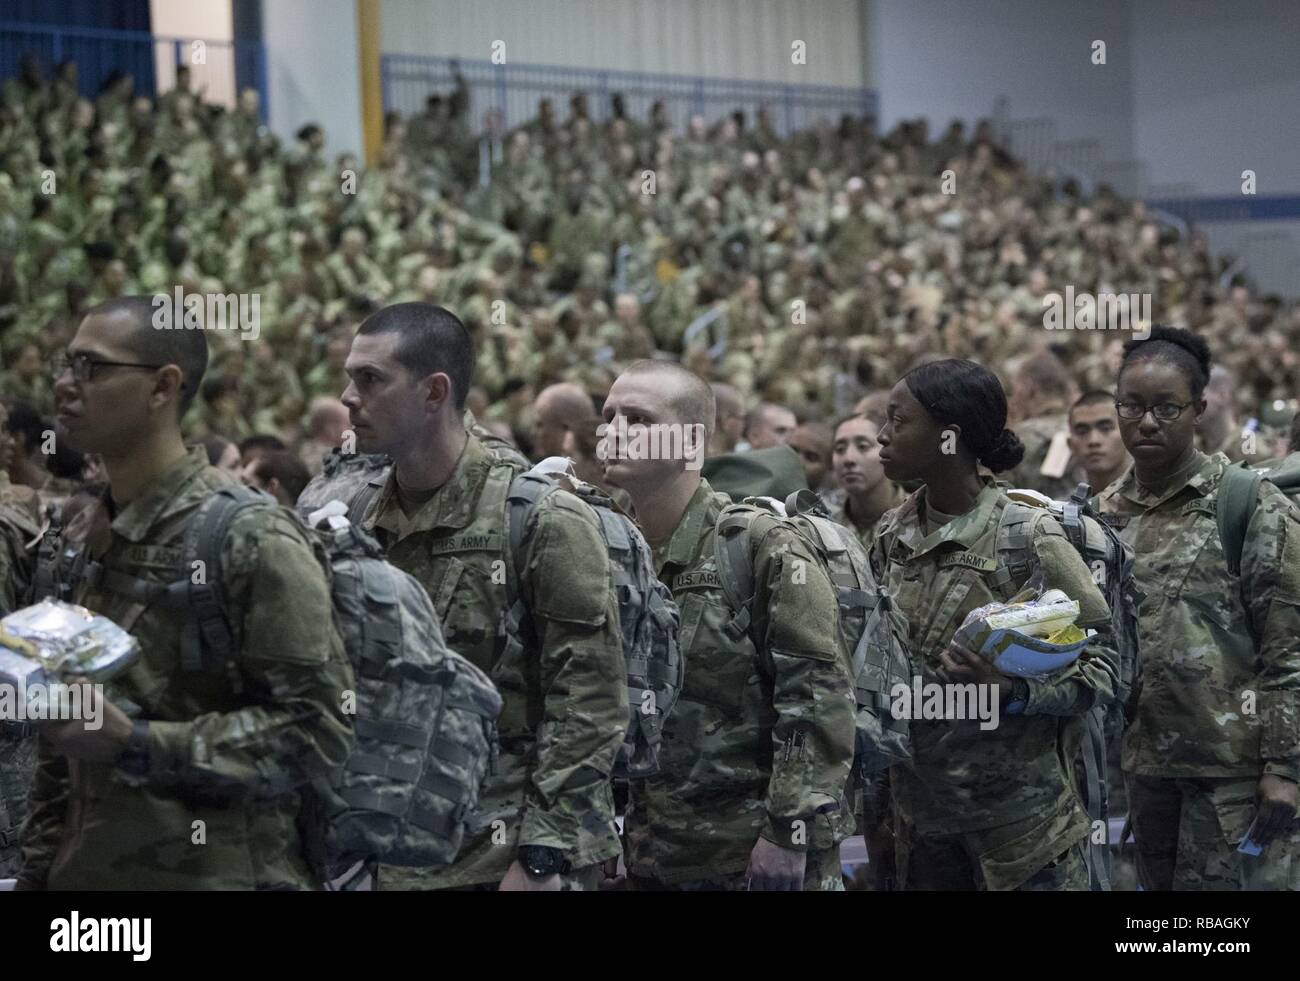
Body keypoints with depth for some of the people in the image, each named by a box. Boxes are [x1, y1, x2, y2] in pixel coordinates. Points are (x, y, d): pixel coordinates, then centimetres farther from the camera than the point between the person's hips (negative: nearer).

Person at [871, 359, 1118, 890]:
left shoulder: (1028, 537, -13)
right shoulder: (893, 534, 5)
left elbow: (1106, 657, -12)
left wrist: (1012, 691, -25)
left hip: (1018, 810, -6)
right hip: (919, 808, 6)